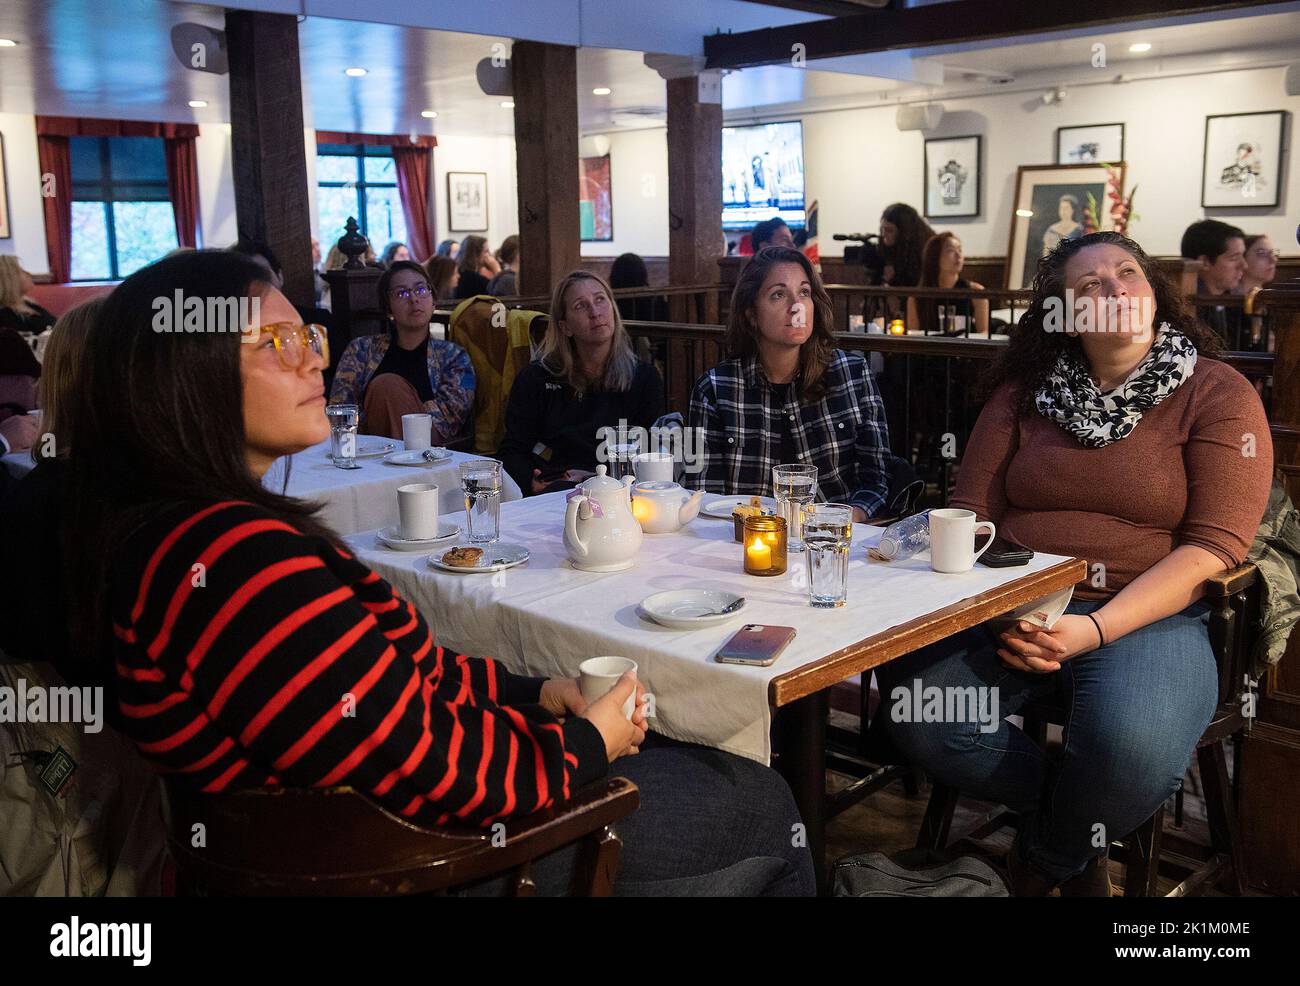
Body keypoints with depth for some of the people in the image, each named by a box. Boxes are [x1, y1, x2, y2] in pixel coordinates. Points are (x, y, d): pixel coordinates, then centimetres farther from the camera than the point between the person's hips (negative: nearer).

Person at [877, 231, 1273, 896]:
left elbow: (1215, 545, -7)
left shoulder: (1218, 394, 2)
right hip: (1012, 611, 3)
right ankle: (1066, 813, 3)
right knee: (914, 708, -25)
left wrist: (1095, 629, -21)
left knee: (1132, 744, -34)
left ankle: (1050, 854, 2)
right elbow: (971, 515, 8)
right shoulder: (1024, 392, 12)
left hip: (1146, 616, -2)